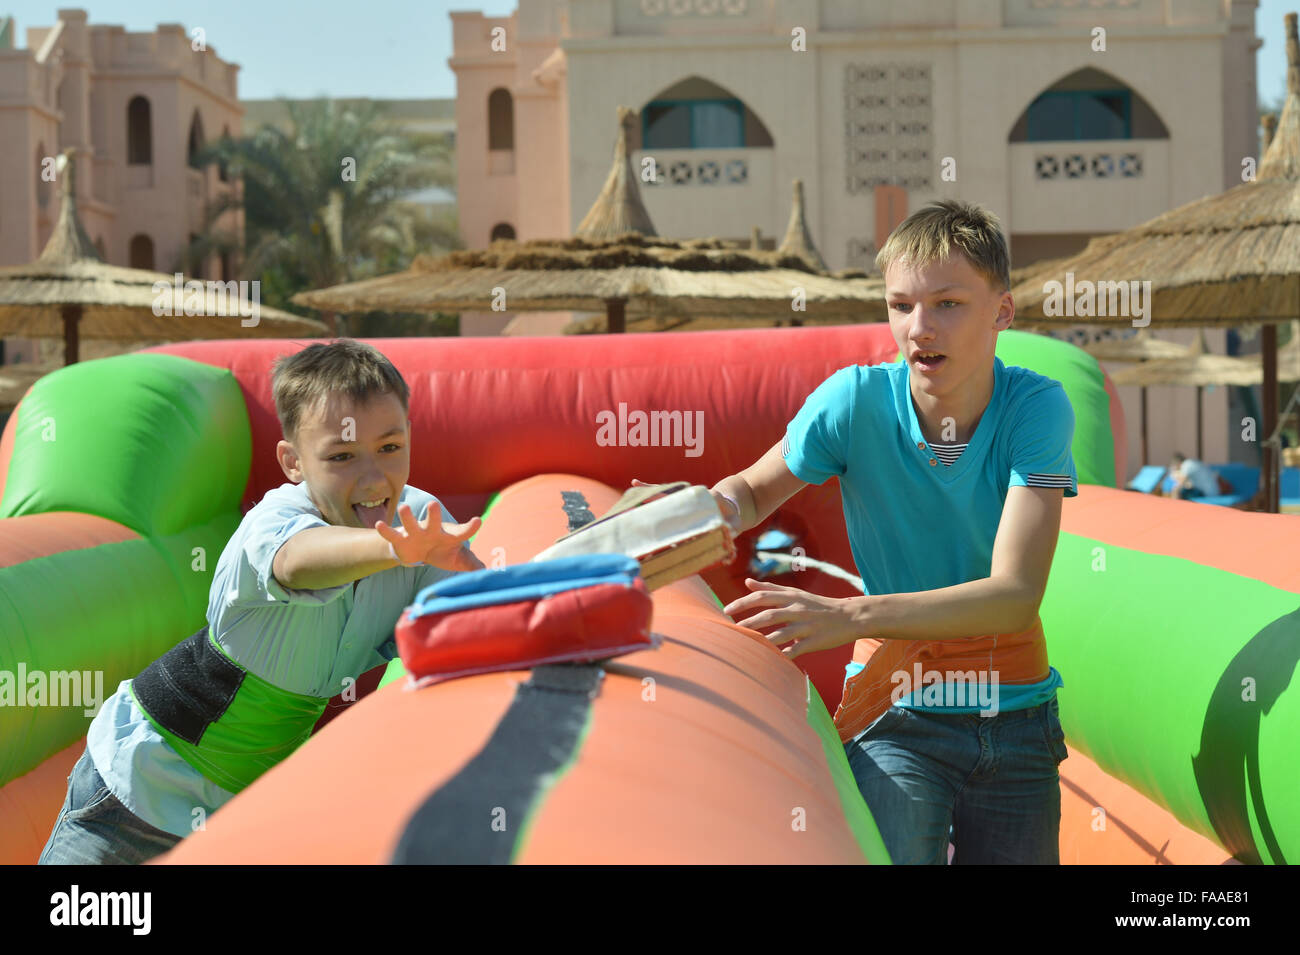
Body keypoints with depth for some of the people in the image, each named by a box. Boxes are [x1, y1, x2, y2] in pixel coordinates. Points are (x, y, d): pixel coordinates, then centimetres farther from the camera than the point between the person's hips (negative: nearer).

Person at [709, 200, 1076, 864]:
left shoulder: (1036, 407, -14)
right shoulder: (855, 401, -12)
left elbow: (1015, 595, -23)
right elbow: (756, 490, 6)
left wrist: (850, 616, -34)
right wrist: (718, 504, -19)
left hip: (1015, 714, 1)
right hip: (896, 711, -1)